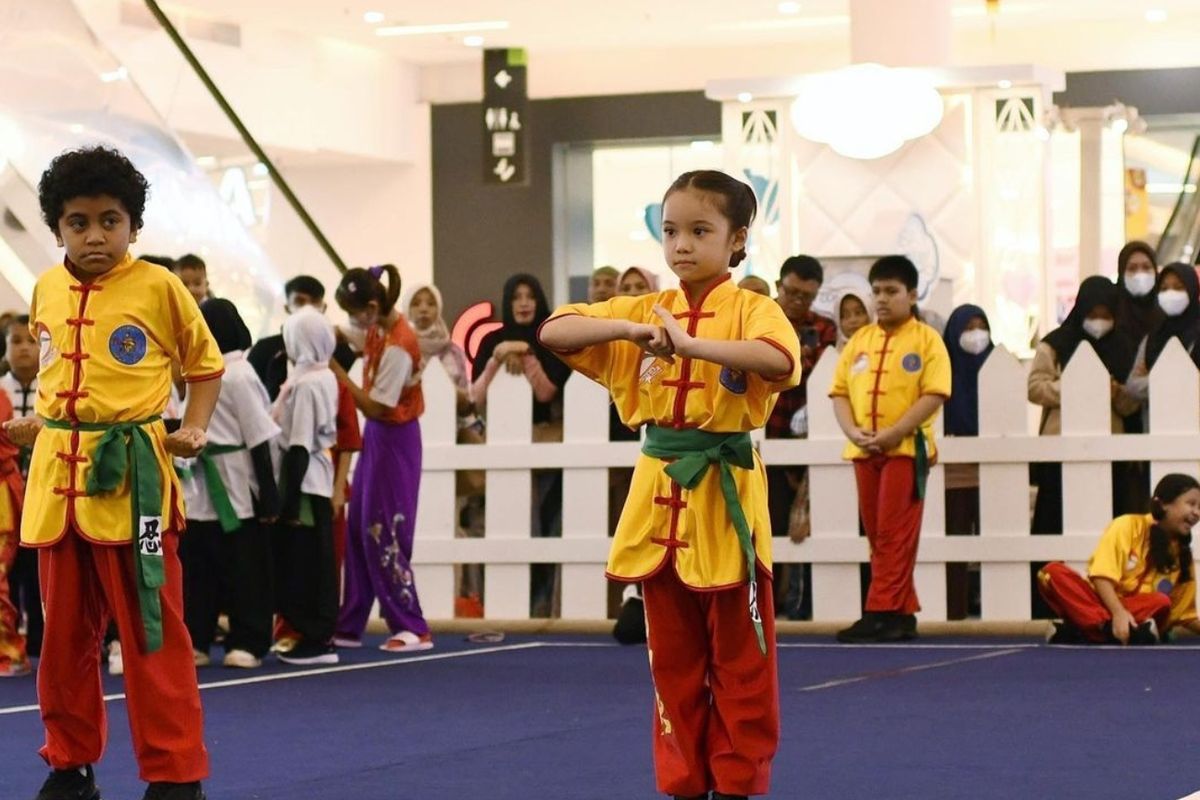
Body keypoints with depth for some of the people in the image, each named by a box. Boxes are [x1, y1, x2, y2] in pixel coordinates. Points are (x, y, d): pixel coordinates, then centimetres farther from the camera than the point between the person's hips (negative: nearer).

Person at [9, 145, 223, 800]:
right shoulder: (45, 291, 9)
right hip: (56, 475, 5)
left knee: (152, 634, -5)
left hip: (131, 476, -5)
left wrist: (193, 429, -5)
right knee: (64, 634, 12)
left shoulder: (159, 288, -4)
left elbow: (206, 364, 7)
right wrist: (38, 423, 11)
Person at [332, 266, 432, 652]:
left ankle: (412, 628, 1)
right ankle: (349, 625, 19)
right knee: (358, 531, 12)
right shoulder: (380, 329, 1)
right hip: (376, 436, 9)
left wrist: (338, 373, -19)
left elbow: (376, 407, -22)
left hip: (394, 440, -9)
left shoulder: (397, 346, -25)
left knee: (382, 534, -5)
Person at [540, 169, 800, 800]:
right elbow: (554, 332, -3)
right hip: (657, 497, 4)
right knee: (673, 662, 11)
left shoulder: (751, 310, -6)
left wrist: (690, 343, -31)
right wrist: (631, 331, -18)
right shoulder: (643, 310, 7)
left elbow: (780, 359, -28)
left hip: (724, 499, -4)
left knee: (741, 663, 3)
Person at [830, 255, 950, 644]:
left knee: (894, 536, -6)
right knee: (877, 536, 7)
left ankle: (881, 613, -7)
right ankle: (902, 613, 13)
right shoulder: (859, 340, 13)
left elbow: (934, 394, -11)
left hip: (906, 449, -5)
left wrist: (892, 434, -18)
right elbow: (840, 391, 11)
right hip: (863, 451, 6)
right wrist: (852, 430, -8)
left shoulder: (926, 339, -2)